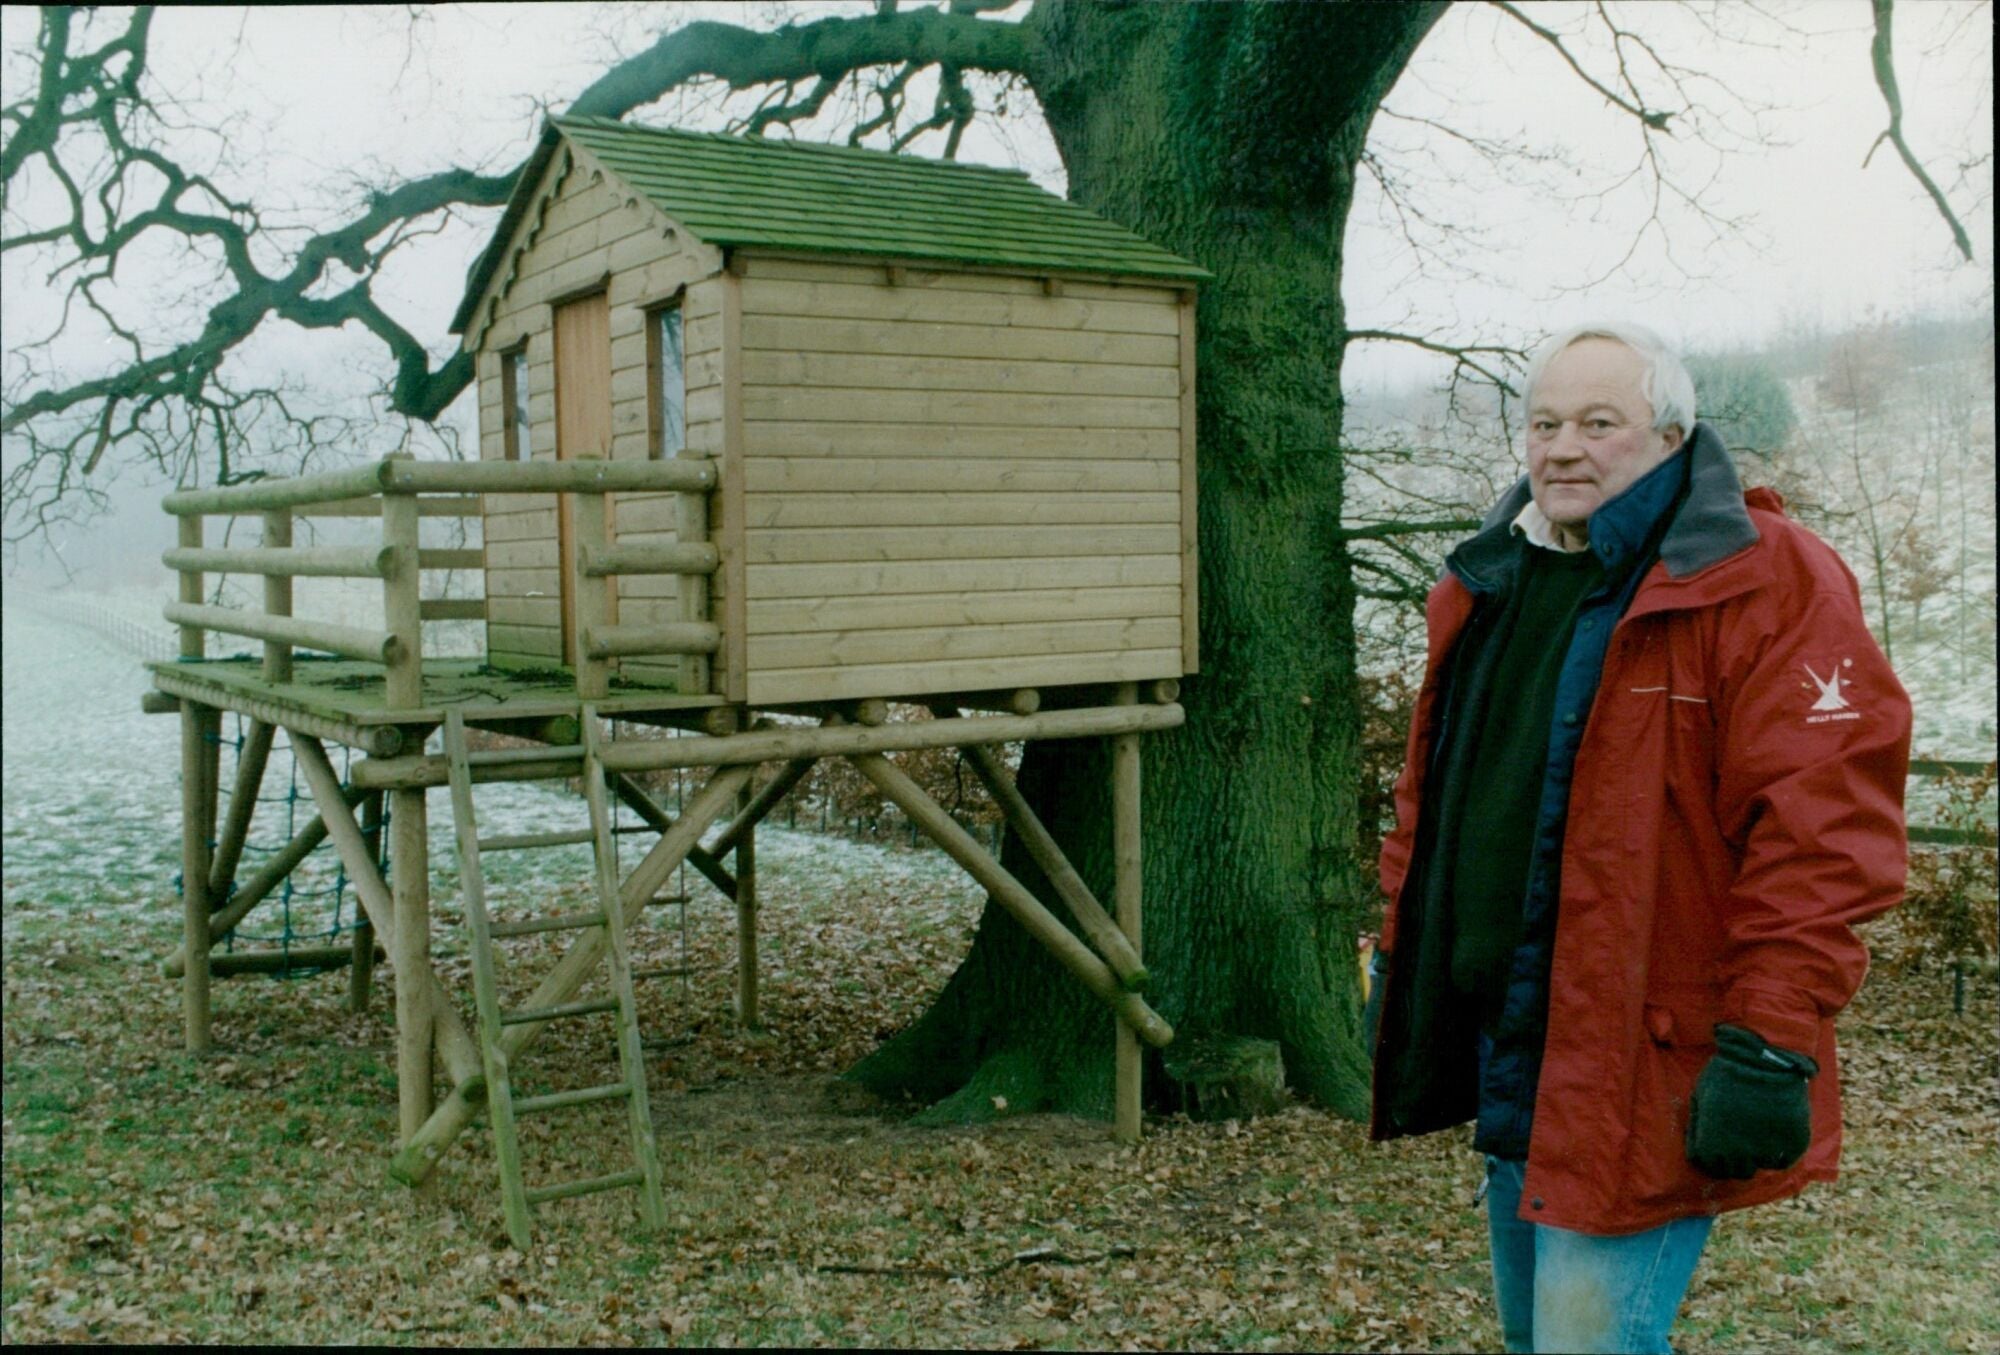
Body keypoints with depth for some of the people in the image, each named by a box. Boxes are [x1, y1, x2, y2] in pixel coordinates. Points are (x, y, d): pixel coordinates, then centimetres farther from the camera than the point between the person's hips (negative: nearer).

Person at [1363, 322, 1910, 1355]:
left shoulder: (1765, 583, -12)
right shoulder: (1489, 583, 11)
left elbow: (1817, 833, -18)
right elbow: (1433, 795, 18)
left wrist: (1771, 1041, -21)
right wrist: (1401, 960, 18)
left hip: (1642, 1070, -7)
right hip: (1503, 1052, 8)